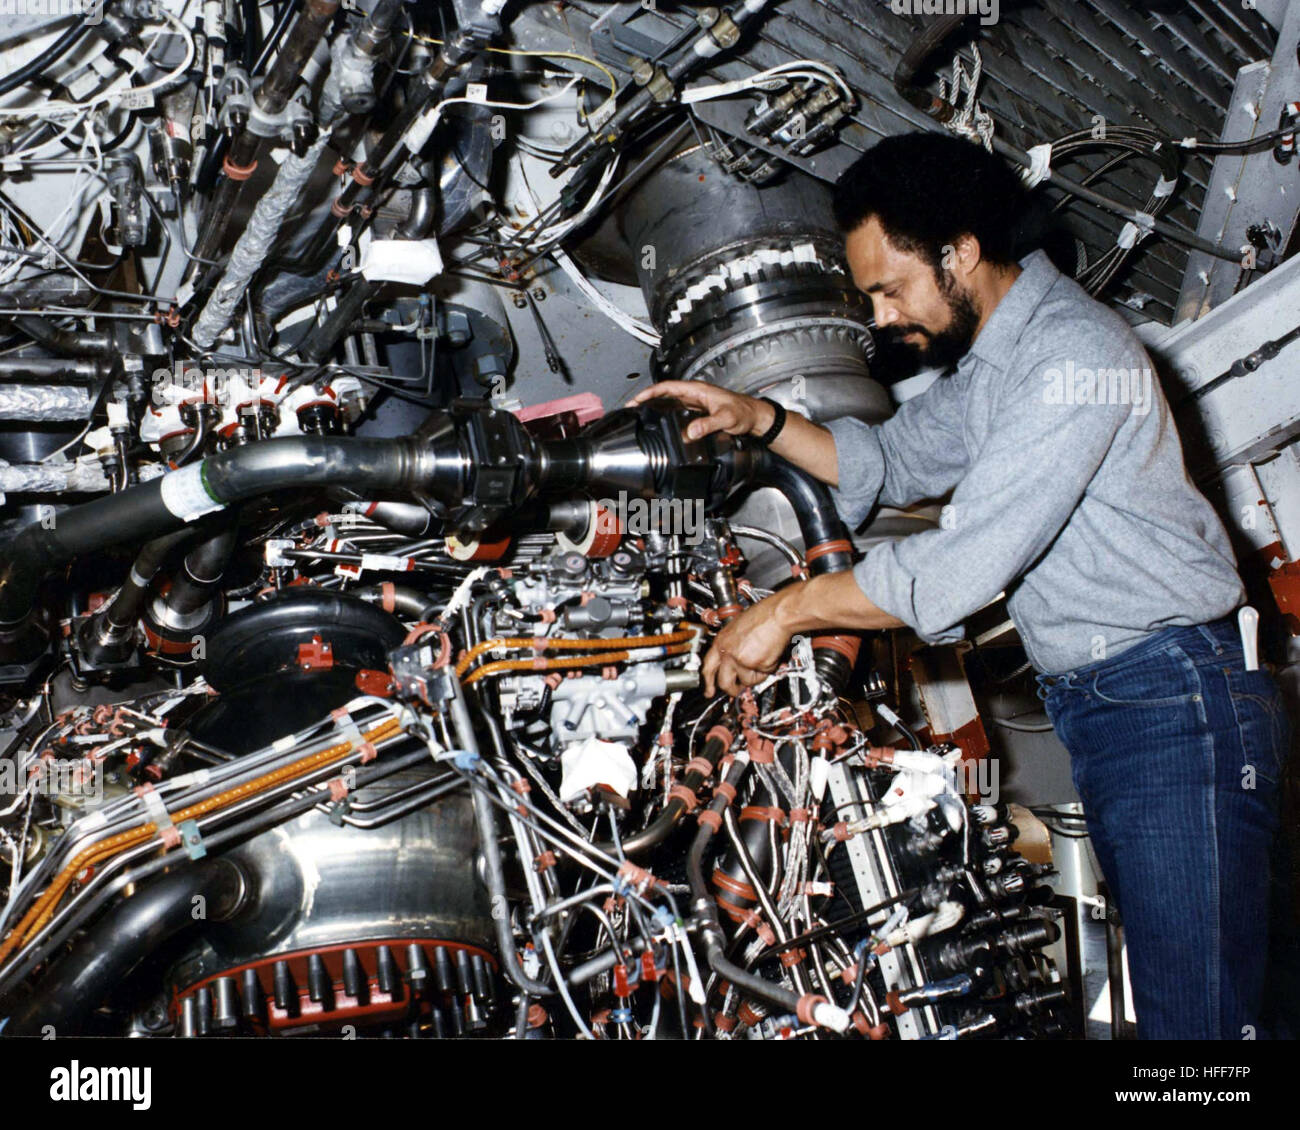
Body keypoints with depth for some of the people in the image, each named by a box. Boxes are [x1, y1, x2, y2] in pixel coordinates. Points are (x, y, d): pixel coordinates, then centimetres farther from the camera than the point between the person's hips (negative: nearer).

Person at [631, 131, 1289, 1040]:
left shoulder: (1073, 352, -17)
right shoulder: (984, 363, 15)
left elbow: (971, 559, -23)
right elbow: (889, 462, 25)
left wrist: (788, 609, -16)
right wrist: (759, 418, 9)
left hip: (1173, 697, -10)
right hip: (1091, 707, 10)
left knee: (1198, 1015, -8)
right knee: (1154, 991, 13)